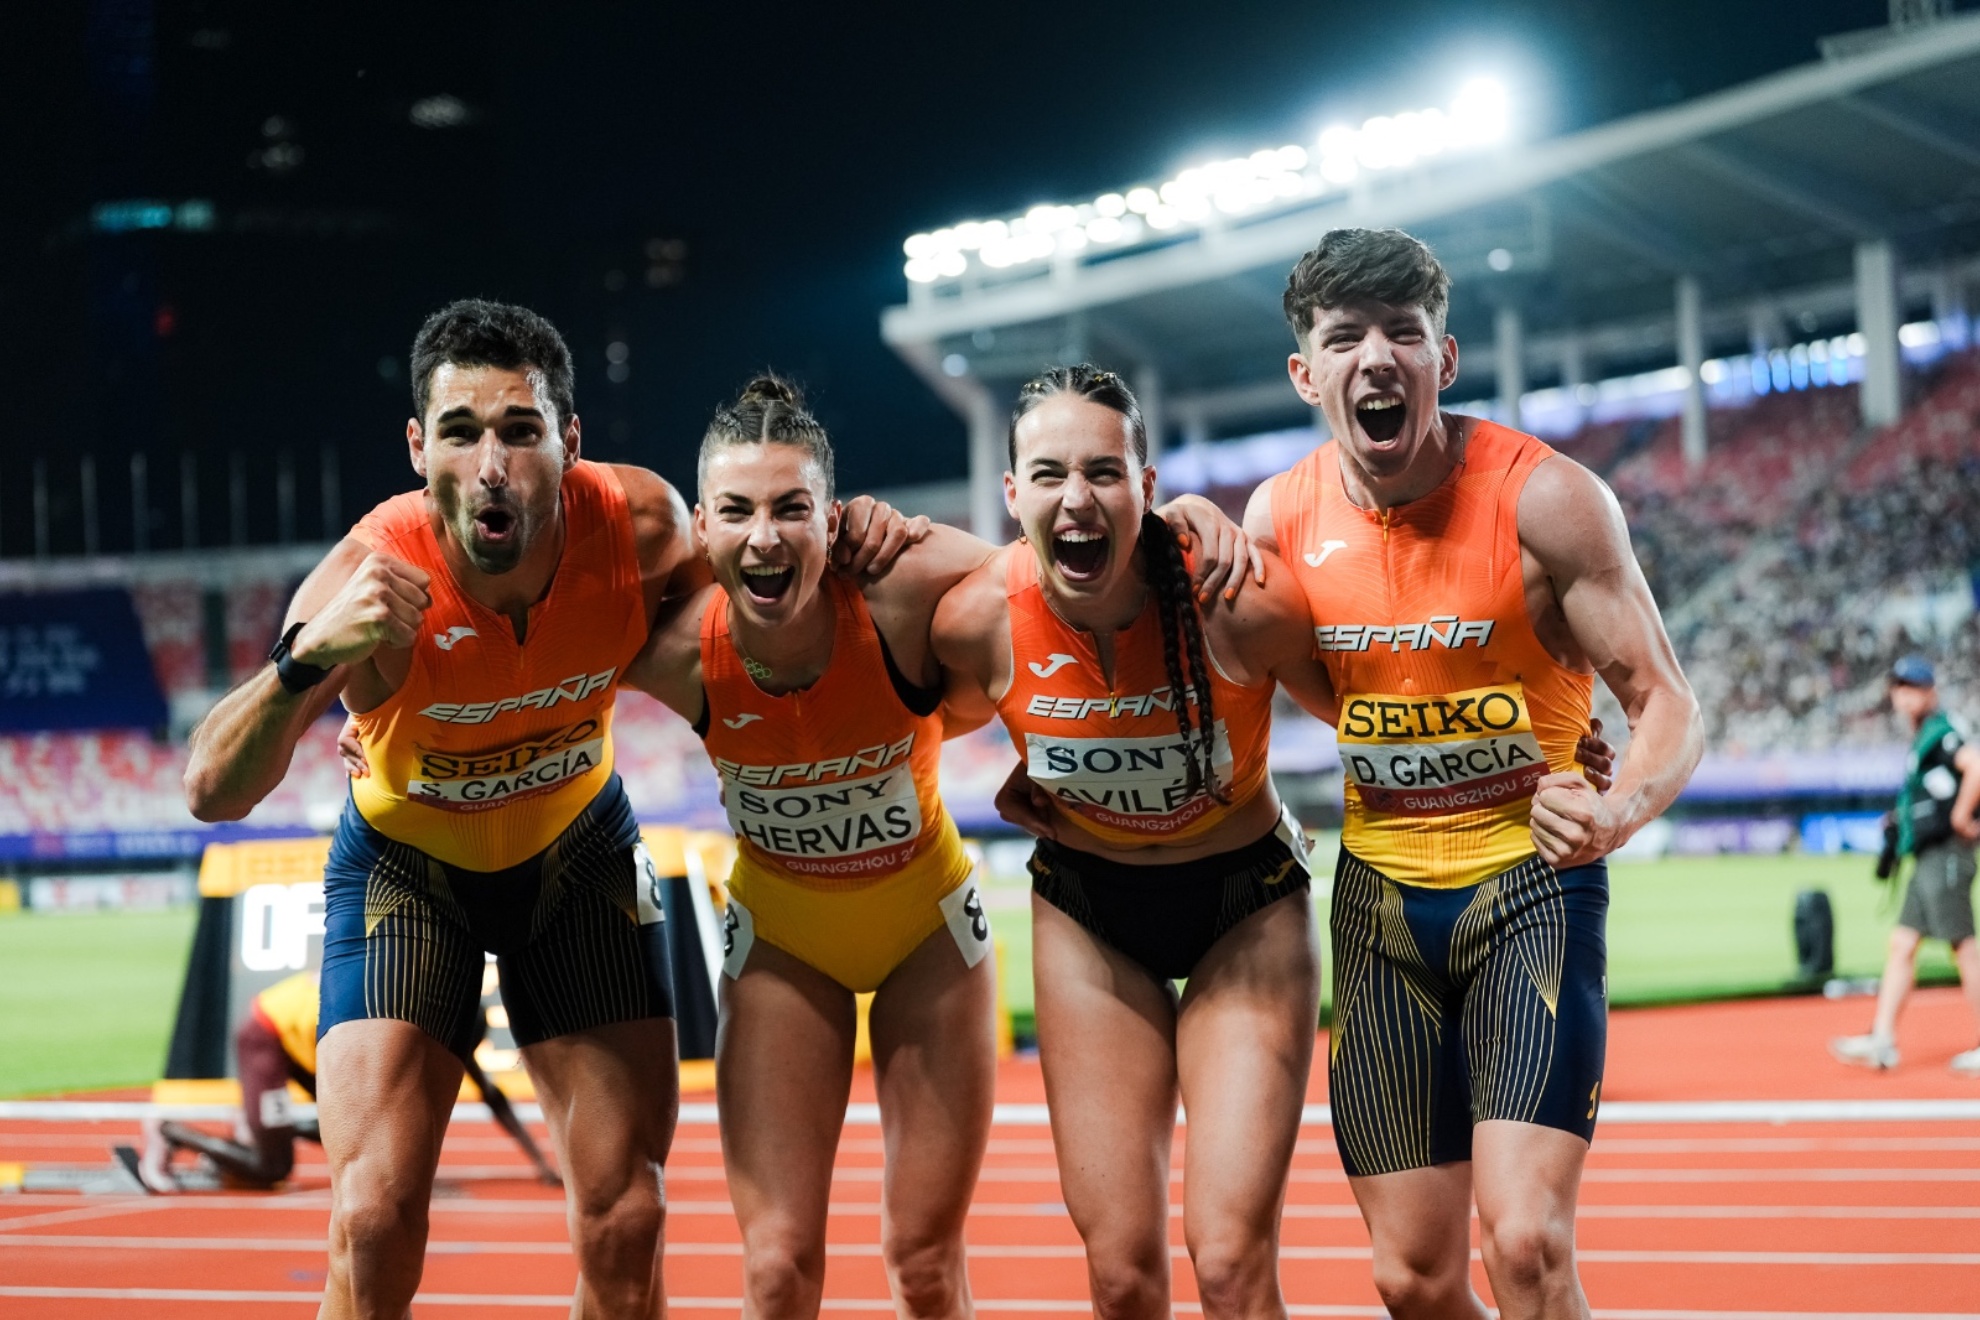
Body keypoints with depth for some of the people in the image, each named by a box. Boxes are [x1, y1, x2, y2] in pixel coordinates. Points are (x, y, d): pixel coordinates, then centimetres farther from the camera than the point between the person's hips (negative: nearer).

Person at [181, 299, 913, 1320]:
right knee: (373, 1224, -16)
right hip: (407, 859, -2)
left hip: (577, 851, 2)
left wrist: (842, 539, -20)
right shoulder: (372, 580, -32)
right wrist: (307, 661, -54)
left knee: (625, 1225, -1)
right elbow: (214, 792, -36)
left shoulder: (639, 524, -25)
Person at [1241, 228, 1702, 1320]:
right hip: (1381, 899, 4)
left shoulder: (1543, 498, -14)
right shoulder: (1280, 518, -2)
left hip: (1529, 878, -4)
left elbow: (1665, 703, -12)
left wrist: (1621, 809, -33)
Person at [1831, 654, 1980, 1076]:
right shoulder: (1922, 738, 18)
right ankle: (1883, 1040, 6)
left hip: (1946, 852, -10)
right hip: (1927, 858, 10)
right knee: (1901, 945, 7)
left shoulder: (1941, 732, -11)